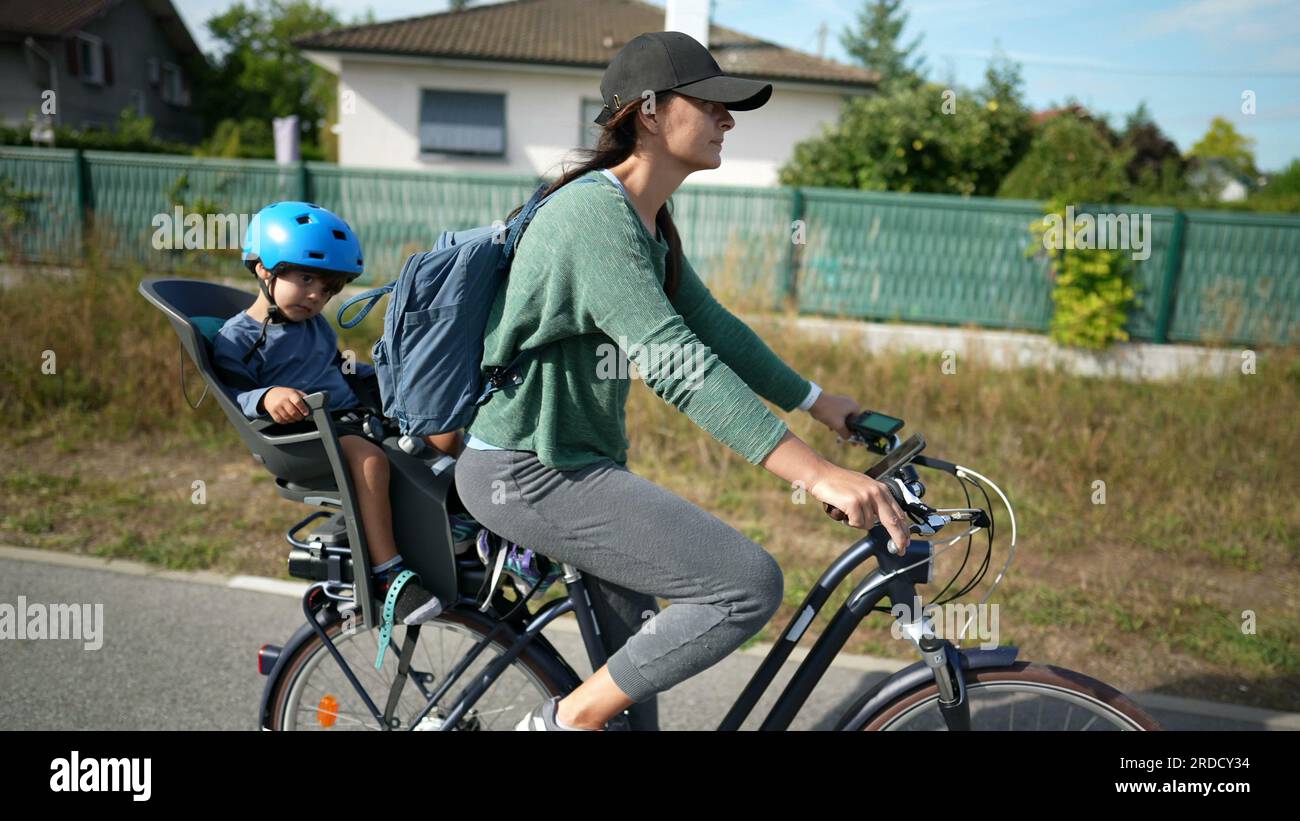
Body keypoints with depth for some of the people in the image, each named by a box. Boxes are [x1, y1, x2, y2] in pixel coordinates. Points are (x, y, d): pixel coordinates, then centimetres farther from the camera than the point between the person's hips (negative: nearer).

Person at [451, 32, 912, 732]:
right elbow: (673, 360, -33)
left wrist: (818, 402, 14)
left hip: (574, 459, 10)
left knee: (637, 662, 18)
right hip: (529, 472, -10)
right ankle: (567, 720, -2)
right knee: (750, 584, -17)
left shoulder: (649, 221, 9)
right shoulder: (594, 212, -22)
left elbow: (710, 326, 15)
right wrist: (816, 474, -39)